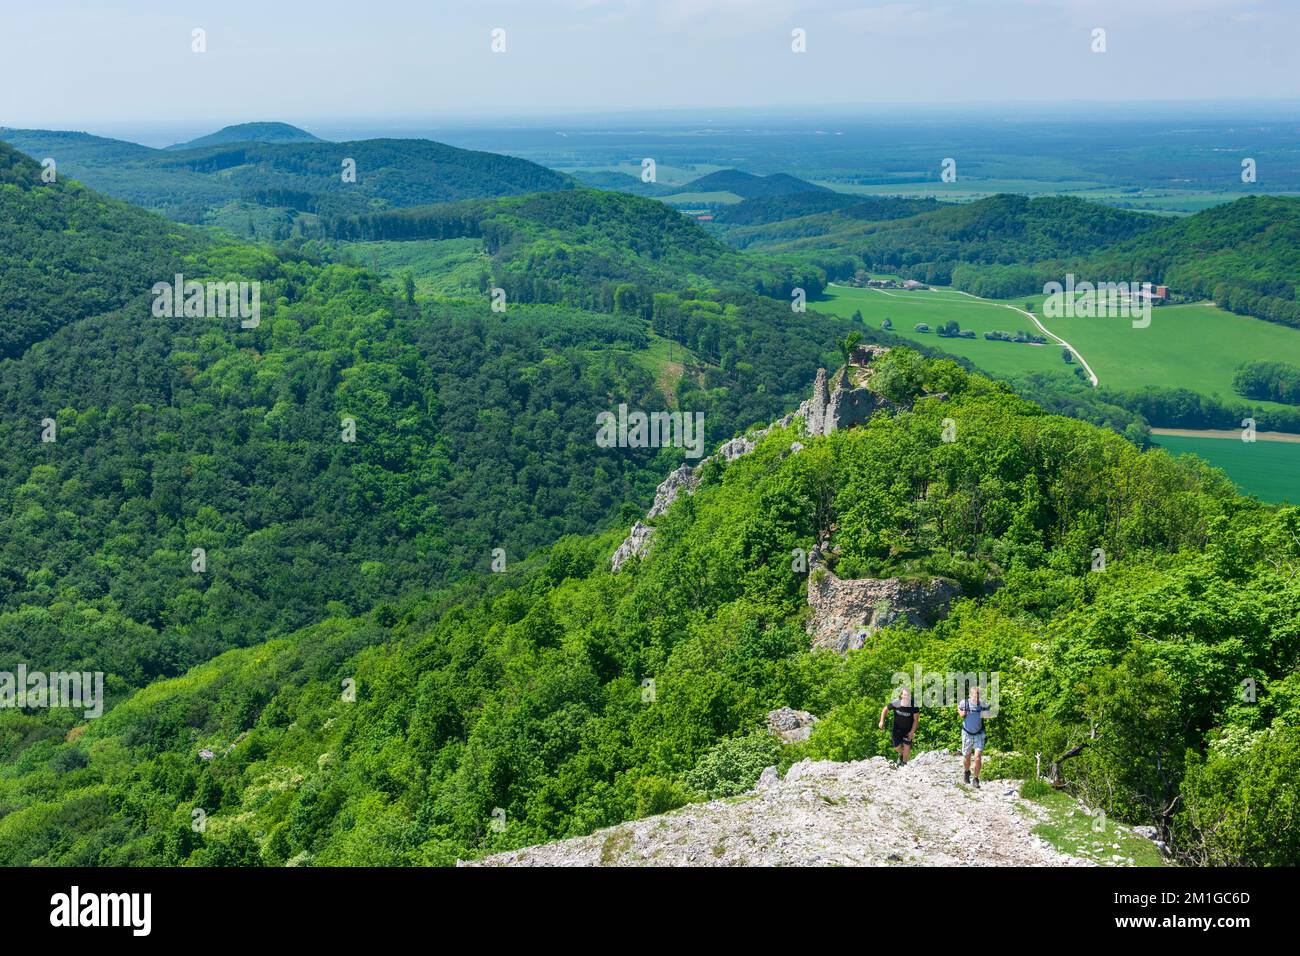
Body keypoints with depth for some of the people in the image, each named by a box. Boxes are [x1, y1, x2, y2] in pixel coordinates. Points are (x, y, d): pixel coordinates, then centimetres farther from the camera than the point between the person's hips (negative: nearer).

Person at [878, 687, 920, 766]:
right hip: (897, 728, 1)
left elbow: (916, 719, -16)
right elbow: (885, 709, -5)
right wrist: (882, 721, -11)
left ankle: (904, 762, 18)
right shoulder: (895, 703, -24)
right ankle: (901, 754, 41)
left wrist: (912, 731, -21)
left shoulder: (913, 705, -26)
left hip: (908, 729, -1)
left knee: (907, 746, -8)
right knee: (897, 747, 5)